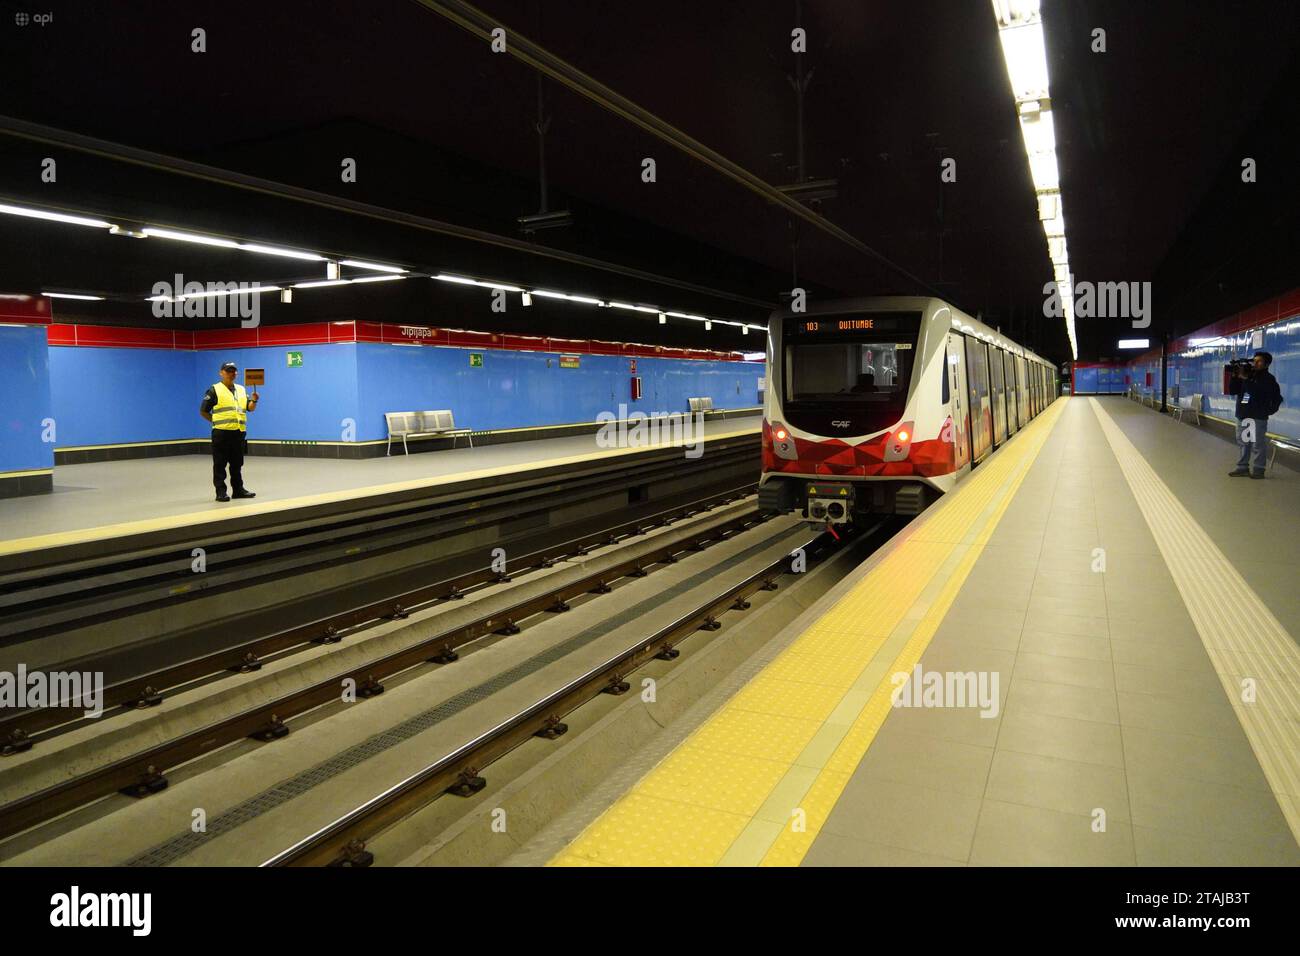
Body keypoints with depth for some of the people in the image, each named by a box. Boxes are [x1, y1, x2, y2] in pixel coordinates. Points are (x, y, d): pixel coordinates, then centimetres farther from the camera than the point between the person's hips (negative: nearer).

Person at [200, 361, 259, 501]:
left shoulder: (241, 389, 16)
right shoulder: (214, 390, 0)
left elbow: (250, 408, 9)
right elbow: (203, 411, 1)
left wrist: (254, 400, -10)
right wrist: (216, 421, -3)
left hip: (239, 433, 5)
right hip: (221, 432, -5)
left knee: (237, 464, 12)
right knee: (220, 464, -1)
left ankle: (238, 489, 20)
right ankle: (221, 492, 3)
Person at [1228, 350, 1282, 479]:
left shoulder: (1268, 378, -3)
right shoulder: (1248, 375, 15)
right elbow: (1232, 391, 11)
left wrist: (1245, 378, -21)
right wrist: (1235, 377, -3)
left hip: (1258, 417, -7)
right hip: (1242, 416, 7)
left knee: (1257, 444, -7)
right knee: (1242, 443, 9)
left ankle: (1258, 470, -5)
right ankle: (1243, 468, 15)